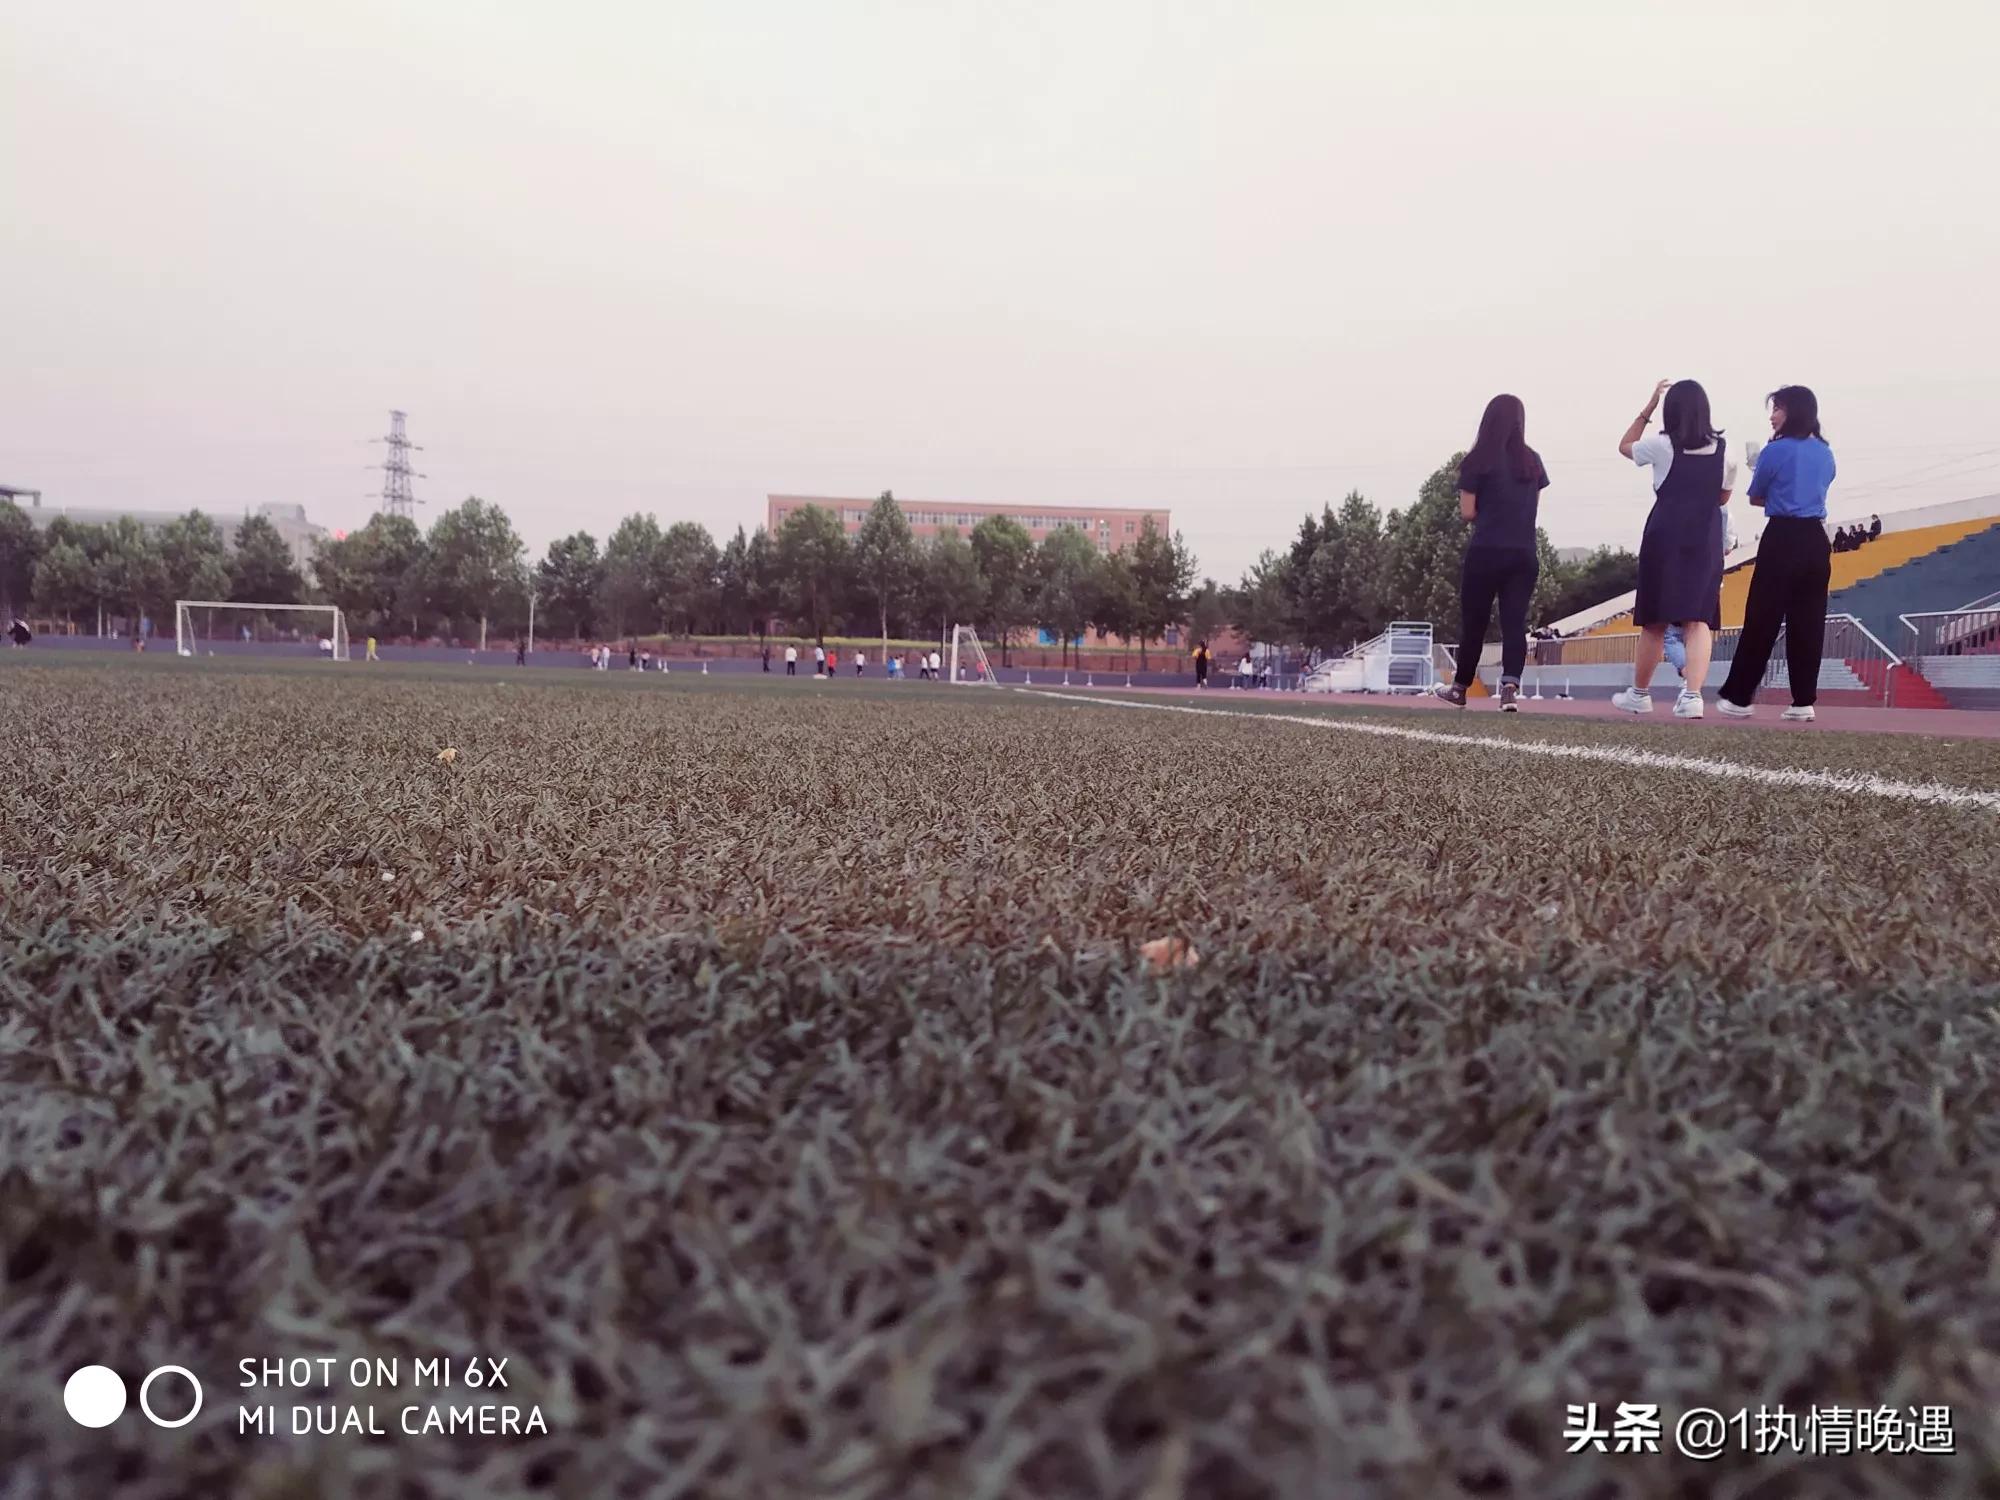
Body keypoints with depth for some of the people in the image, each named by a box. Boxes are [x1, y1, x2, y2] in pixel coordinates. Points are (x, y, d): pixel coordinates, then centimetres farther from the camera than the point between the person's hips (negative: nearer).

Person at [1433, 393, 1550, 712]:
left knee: (1473, 622, 8)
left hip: (1486, 552, -3)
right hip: (1524, 555, 3)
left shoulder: (1477, 461, -4)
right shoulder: (1532, 461, 8)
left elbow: (1467, 512, -5)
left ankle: (1460, 688, 22)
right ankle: (1511, 688, -15)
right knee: (1515, 622, 0)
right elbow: (1534, 506, 13)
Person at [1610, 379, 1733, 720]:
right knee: (1699, 620, -3)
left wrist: (1648, 407, 14)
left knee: (1655, 620, 9)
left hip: (1665, 537, -1)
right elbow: (1722, 497, 15)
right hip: (1706, 541, 2)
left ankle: (1639, 693, 22)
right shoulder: (1723, 448, 4)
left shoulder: (1662, 445, -4)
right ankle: (1692, 695, -18)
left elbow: (1624, 446, 16)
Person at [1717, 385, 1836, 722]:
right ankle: (1803, 702, 4)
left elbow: (1756, 498, 6)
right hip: (1816, 540, 6)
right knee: (1808, 622, 5)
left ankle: (1738, 697, 3)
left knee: (1761, 619, -1)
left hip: (1783, 540, -6)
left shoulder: (1776, 450, -6)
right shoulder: (1825, 453, 13)